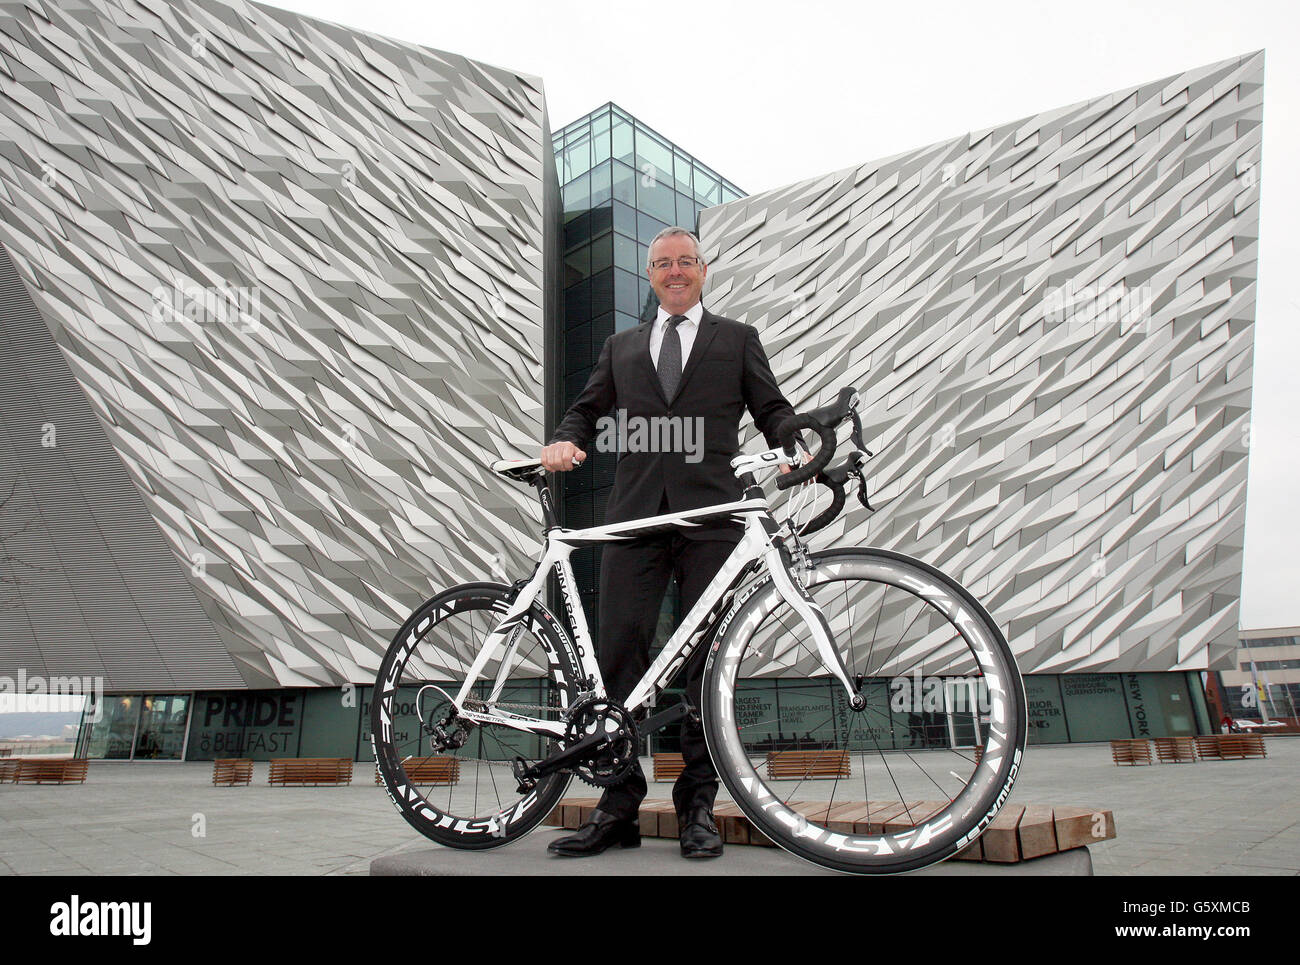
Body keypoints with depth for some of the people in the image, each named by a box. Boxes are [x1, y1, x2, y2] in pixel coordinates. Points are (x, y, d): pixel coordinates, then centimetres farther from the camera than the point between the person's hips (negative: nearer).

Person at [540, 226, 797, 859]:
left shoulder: (737, 339, 18)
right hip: (634, 516, 2)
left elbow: (772, 409, 12)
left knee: (707, 659, -1)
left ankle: (698, 806, 10)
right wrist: (564, 440, -3)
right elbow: (588, 409, 20)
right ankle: (618, 808, 8)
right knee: (619, 653, -3)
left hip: (710, 516, -2)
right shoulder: (622, 347, 24)